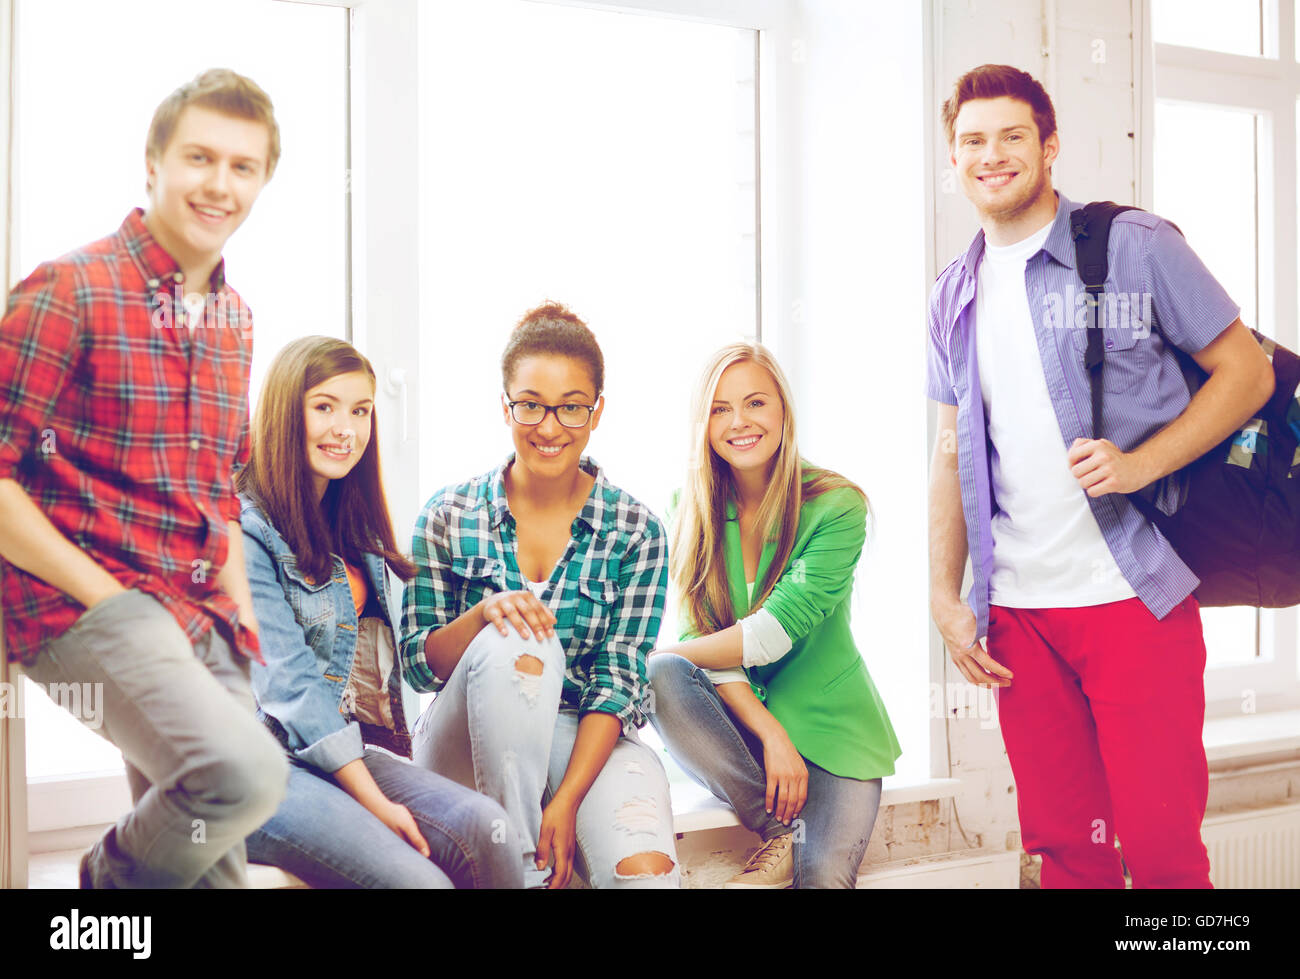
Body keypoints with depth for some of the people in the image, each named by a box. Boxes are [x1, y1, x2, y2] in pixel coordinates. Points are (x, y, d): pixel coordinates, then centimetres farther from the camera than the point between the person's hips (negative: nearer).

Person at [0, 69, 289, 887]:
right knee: (246, 773, -28)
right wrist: (102, 595, -15)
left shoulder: (233, 319, 15)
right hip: (82, 606, -7)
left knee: (213, 862, 7)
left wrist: (239, 606, 10)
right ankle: (111, 881, 1)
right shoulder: (71, 290, -8)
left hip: (201, 622, 7)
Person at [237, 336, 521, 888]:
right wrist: (374, 802, -17)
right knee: (418, 879, -27)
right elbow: (288, 682, -15)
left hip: (345, 750, 7)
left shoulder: (351, 529, 17)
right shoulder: (242, 527, -9)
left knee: (481, 826, -21)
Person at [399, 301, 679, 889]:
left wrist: (567, 802, -20)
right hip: (465, 743, 2)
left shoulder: (636, 532, -1)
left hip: (590, 740, -2)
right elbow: (418, 666, -1)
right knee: (517, 644, -33)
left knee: (645, 870, -33)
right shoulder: (448, 516, -1)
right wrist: (482, 614, -23)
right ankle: (520, 867, -24)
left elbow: (617, 679, -7)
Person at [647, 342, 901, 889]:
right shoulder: (689, 514, -1)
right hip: (738, 722, 3)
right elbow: (704, 639, -9)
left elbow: (774, 633, -19)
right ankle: (785, 833, -20)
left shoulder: (835, 506, -11)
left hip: (828, 724, -3)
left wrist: (662, 654, -16)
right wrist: (770, 733, -22)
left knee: (824, 876, -27)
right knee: (660, 677, -29)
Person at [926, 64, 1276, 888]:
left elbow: (1247, 370, -1)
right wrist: (945, 594, 9)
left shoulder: (1134, 246, -2)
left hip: (1133, 595, -4)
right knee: (1061, 841, 11)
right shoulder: (956, 295, 12)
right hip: (1017, 611, 4)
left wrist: (1138, 464, -15)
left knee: (1160, 842, -1)